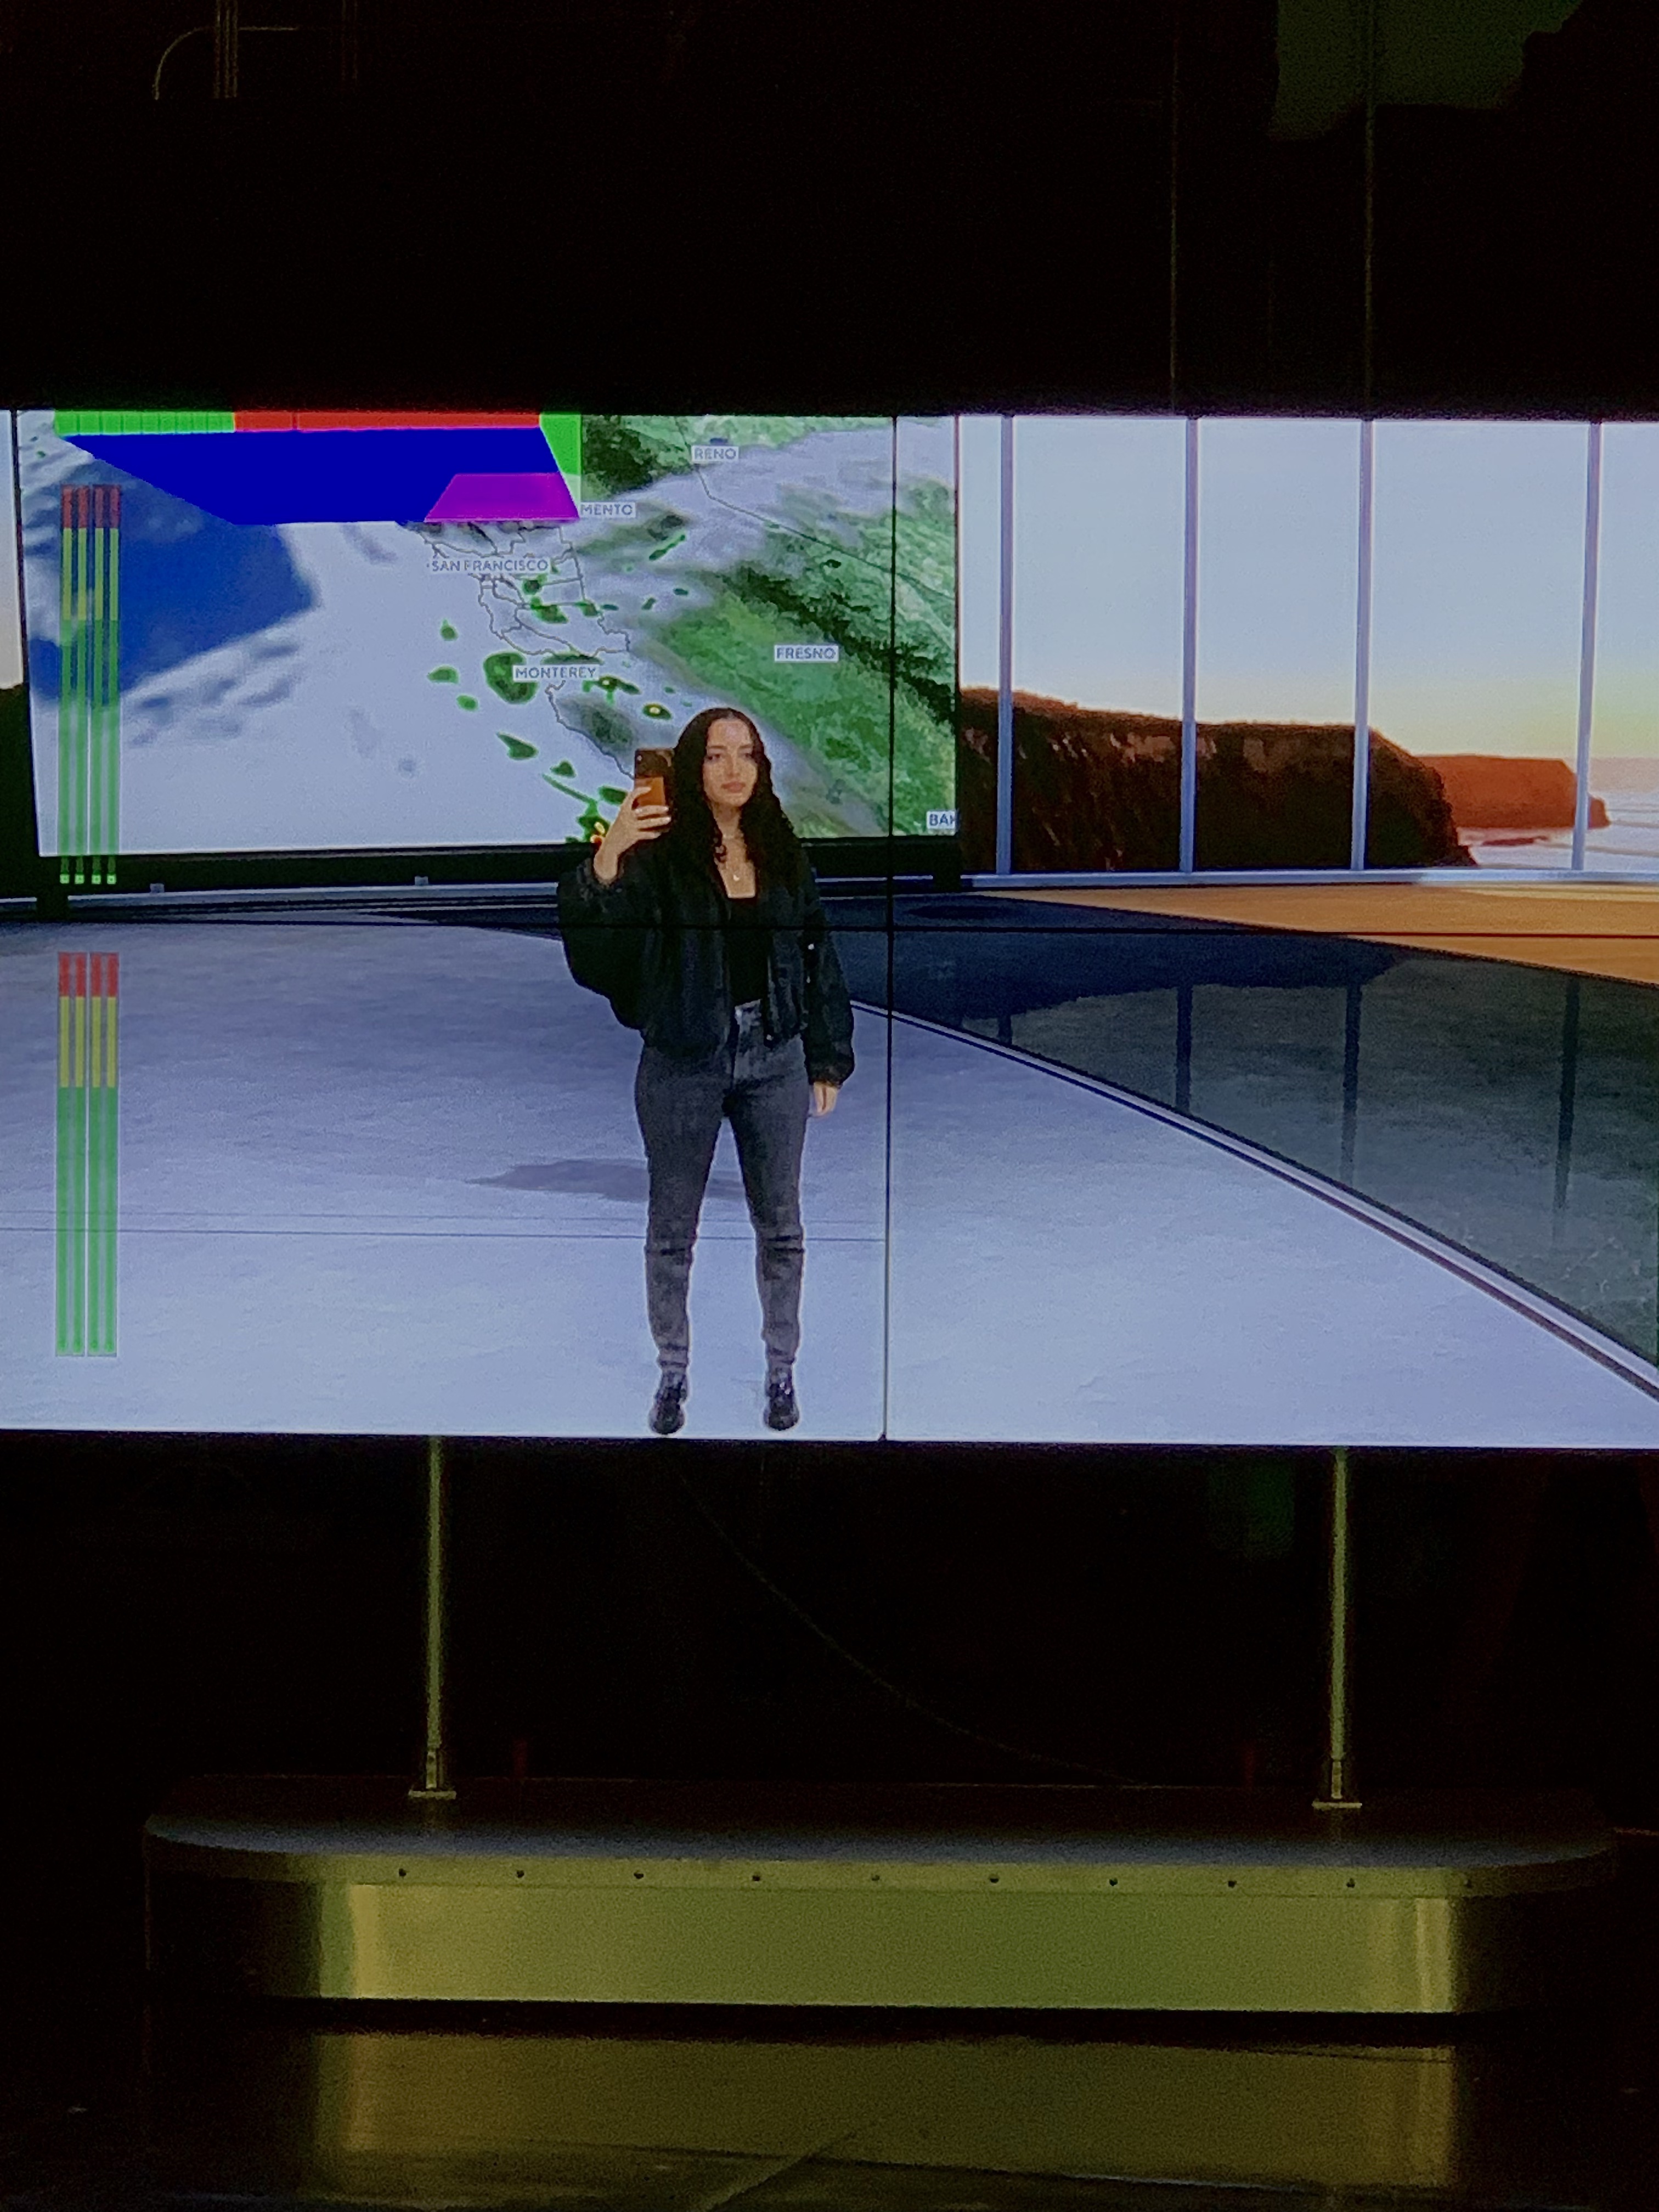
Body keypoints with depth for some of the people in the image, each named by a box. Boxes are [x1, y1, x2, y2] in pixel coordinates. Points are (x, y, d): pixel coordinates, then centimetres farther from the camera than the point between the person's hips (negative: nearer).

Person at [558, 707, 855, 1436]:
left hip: (774, 1056, 3)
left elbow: (817, 957, 9)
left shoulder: (783, 853, 2)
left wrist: (827, 1061, 9)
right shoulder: (659, 854, -10)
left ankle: (781, 1369, 25)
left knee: (780, 1226, 10)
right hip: (683, 1061, -3)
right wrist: (606, 863, -37)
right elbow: (595, 950, -21)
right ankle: (672, 1371, 25)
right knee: (672, 1229, 9)